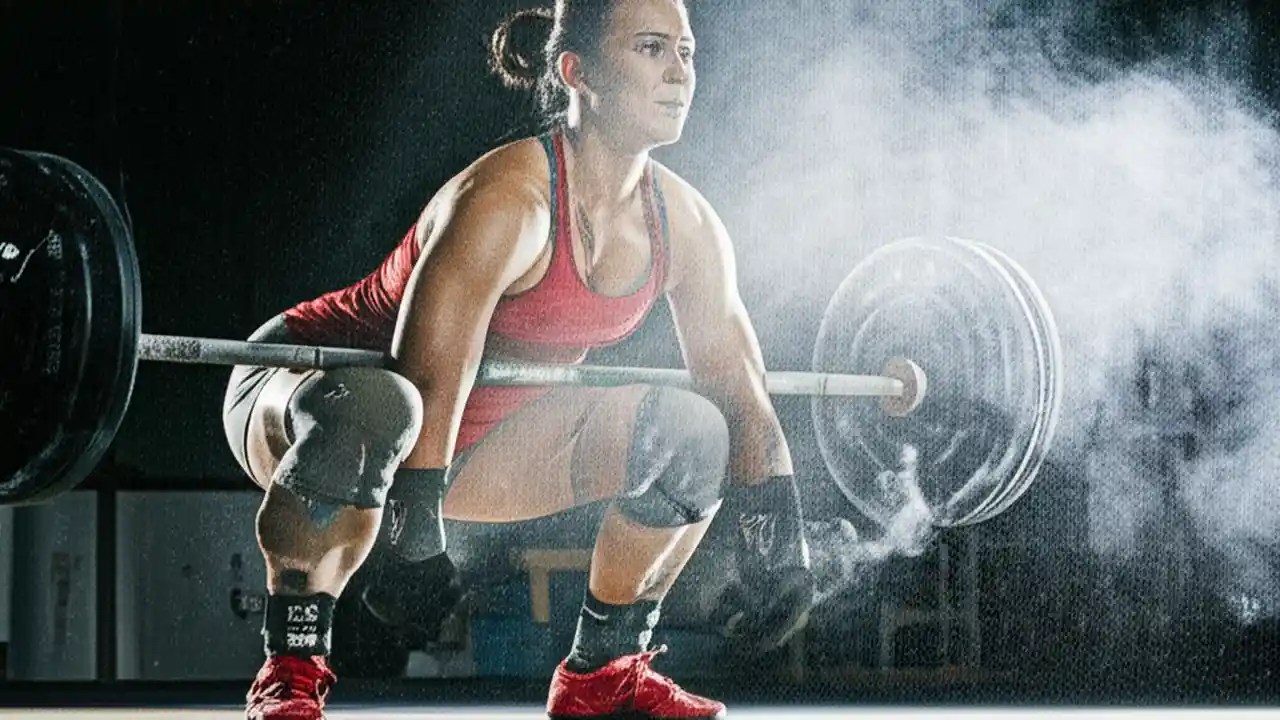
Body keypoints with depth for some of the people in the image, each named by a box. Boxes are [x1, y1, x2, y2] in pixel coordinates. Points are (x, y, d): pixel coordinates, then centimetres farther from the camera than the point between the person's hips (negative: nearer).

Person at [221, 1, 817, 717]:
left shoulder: (686, 226, -7)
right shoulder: (506, 199, -29)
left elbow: (741, 387, 0)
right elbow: (430, 369, -31)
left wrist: (779, 528, -6)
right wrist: (419, 494, -31)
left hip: (481, 445, 7)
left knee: (695, 435, -4)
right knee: (371, 414, -43)